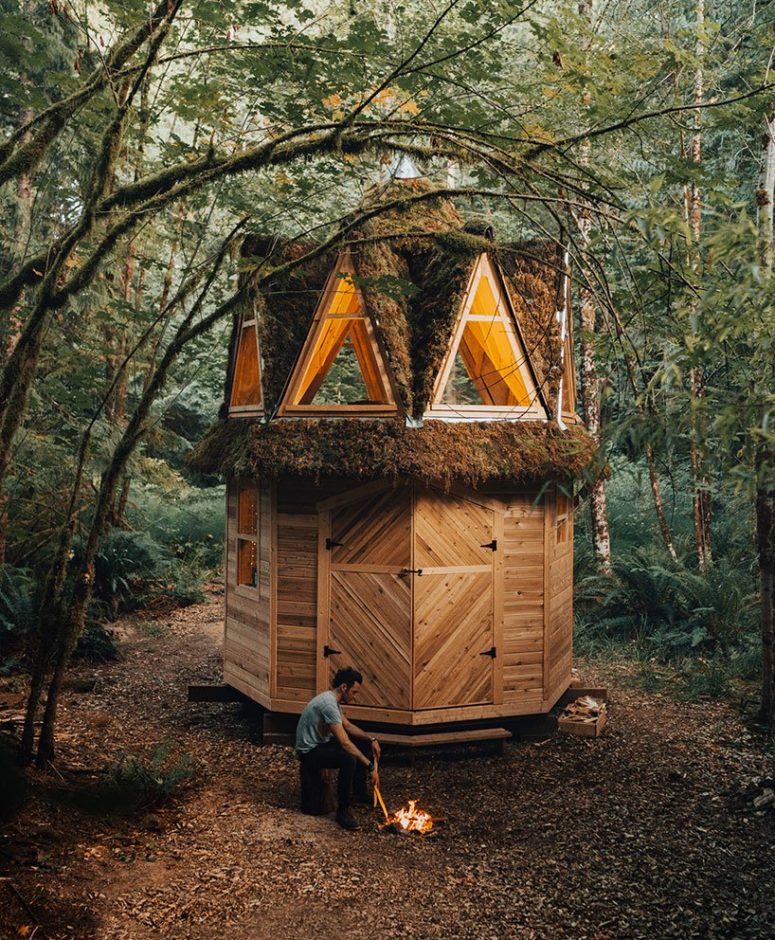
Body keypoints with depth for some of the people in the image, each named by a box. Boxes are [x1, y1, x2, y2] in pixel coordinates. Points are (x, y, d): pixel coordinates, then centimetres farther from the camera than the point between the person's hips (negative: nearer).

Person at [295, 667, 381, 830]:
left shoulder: (333, 700, 5)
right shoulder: (328, 704, -27)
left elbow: (347, 725, 18)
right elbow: (344, 742, -30)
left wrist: (371, 739, 4)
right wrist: (370, 766, -26)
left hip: (322, 742, 11)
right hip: (309, 751, -11)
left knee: (364, 744, 13)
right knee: (349, 760, -34)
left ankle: (359, 792, 23)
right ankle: (343, 811, -20)